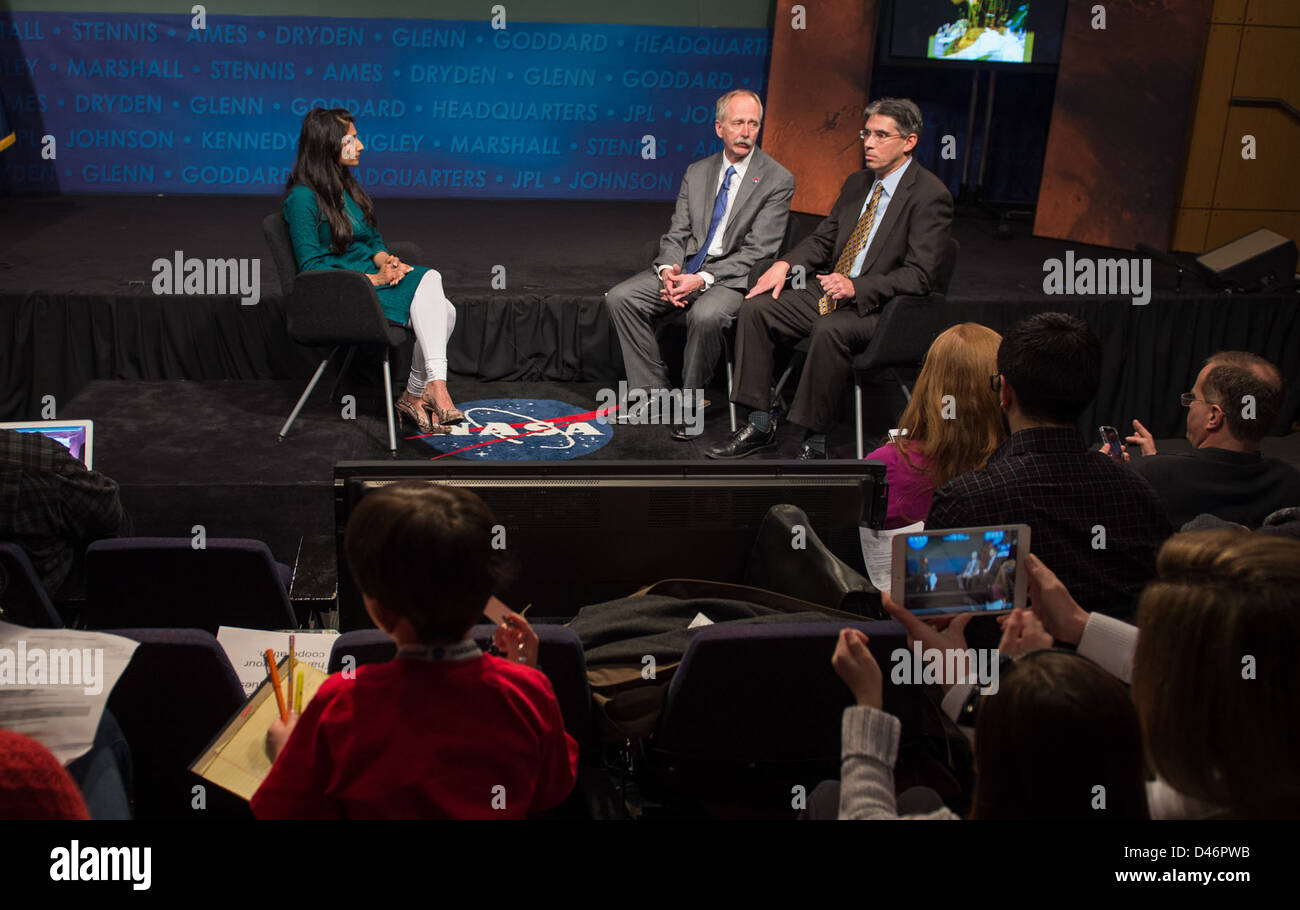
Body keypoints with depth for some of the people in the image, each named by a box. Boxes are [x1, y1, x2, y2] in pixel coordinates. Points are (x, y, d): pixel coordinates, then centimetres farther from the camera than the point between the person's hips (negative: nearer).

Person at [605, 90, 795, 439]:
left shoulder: (778, 180, -5)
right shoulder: (697, 172, 12)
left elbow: (758, 251, -11)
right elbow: (676, 233, 11)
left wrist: (704, 279, -21)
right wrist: (668, 270, -13)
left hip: (734, 276, -5)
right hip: (686, 267, 6)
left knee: (705, 315, -37)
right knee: (620, 297, -13)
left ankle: (692, 403, -14)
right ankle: (654, 393, -6)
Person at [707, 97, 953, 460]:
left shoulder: (930, 195, -11)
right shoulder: (857, 183, 14)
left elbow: (920, 276, -17)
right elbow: (822, 238, 18)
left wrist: (856, 287, -28)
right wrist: (785, 265, -2)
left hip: (879, 308, -8)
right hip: (829, 291, 8)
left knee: (829, 329, -37)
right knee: (756, 308, -10)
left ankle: (815, 443, -26)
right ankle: (760, 424, -7)